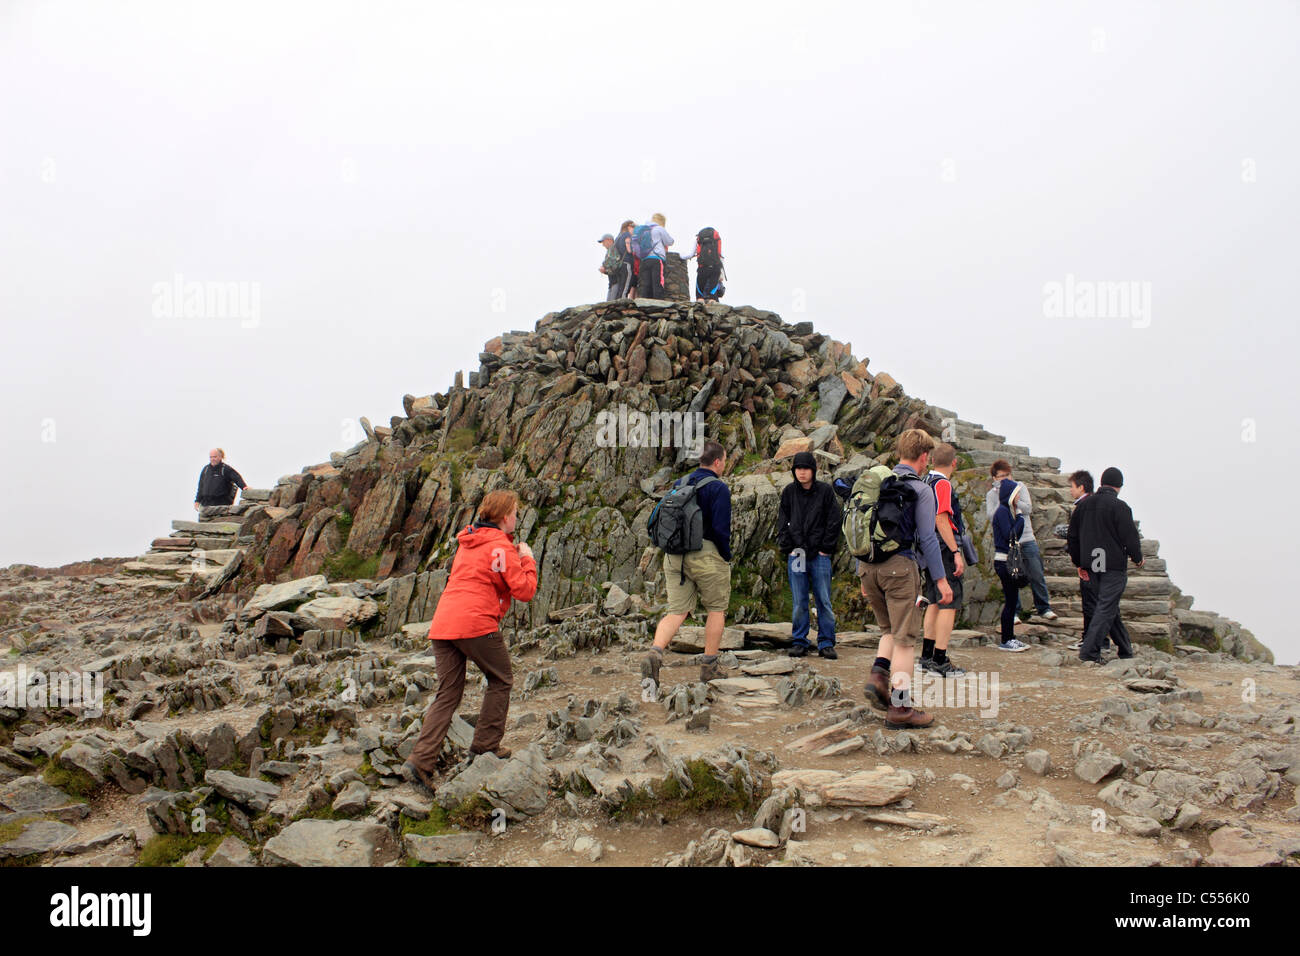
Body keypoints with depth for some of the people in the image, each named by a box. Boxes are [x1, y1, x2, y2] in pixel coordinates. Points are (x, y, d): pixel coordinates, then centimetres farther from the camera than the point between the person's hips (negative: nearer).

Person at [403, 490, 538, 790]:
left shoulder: (466, 542, 22)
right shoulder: (501, 546, -3)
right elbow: (525, 590, -7)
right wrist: (527, 559, 8)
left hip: (442, 624, 7)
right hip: (476, 623, -7)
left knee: (447, 693, 8)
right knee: (501, 681, 14)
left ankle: (422, 759, -3)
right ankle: (486, 745, 16)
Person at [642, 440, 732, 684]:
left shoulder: (679, 485, 11)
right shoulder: (719, 489, -9)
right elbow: (721, 528, -15)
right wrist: (727, 557, -2)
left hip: (675, 556, 5)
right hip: (707, 555, -5)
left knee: (676, 611, 6)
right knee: (716, 609, 13)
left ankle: (655, 652, -18)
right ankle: (709, 666, 16)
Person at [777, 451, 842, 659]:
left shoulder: (825, 491, 2)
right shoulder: (788, 492, 8)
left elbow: (833, 523, 2)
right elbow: (782, 522, 10)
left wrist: (826, 549, -4)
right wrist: (787, 548, 1)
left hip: (820, 555, -1)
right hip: (796, 555, 2)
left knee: (824, 601, 1)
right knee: (799, 602, 4)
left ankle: (826, 642, 8)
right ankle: (799, 641, 13)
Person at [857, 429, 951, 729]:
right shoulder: (920, 490, -6)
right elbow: (927, 538, -9)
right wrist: (940, 579, -4)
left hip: (868, 566, 6)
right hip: (899, 566, -6)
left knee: (890, 629, 22)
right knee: (905, 638, 1)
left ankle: (878, 676, 0)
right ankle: (900, 708, 3)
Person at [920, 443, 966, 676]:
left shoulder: (926, 482, 14)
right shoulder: (942, 484, -14)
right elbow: (941, 520, -22)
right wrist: (957, 552, -23)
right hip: (943, 551, -10)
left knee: (934, 603, 15)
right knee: (949, 605, -6)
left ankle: (927, 656, 20)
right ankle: (940, 661, -6)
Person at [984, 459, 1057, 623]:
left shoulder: (1019, 486, 6)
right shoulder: (991, 495, 2)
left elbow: (1028, 509, -4)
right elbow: (991, 517, -11)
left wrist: (1016, 501, -20)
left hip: (1027, 538, 2)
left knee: (1037, 575, 4)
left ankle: (1044, 608, 16)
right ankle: (1014, 612, 11)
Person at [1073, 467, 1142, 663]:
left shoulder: (1086, 504, 8)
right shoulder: (1119, 507, -13)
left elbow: (1074, 535, 13)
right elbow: (1130, 536, -12)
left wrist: (1079, 562, 22)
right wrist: (1137, 558, 7)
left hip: (1092, 564, 7)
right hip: (1114, 564, -7)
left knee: (1109, 605, 17)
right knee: (1106, 607, -5)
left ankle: (1125, 648, 28)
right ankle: (1089, 651, -10)